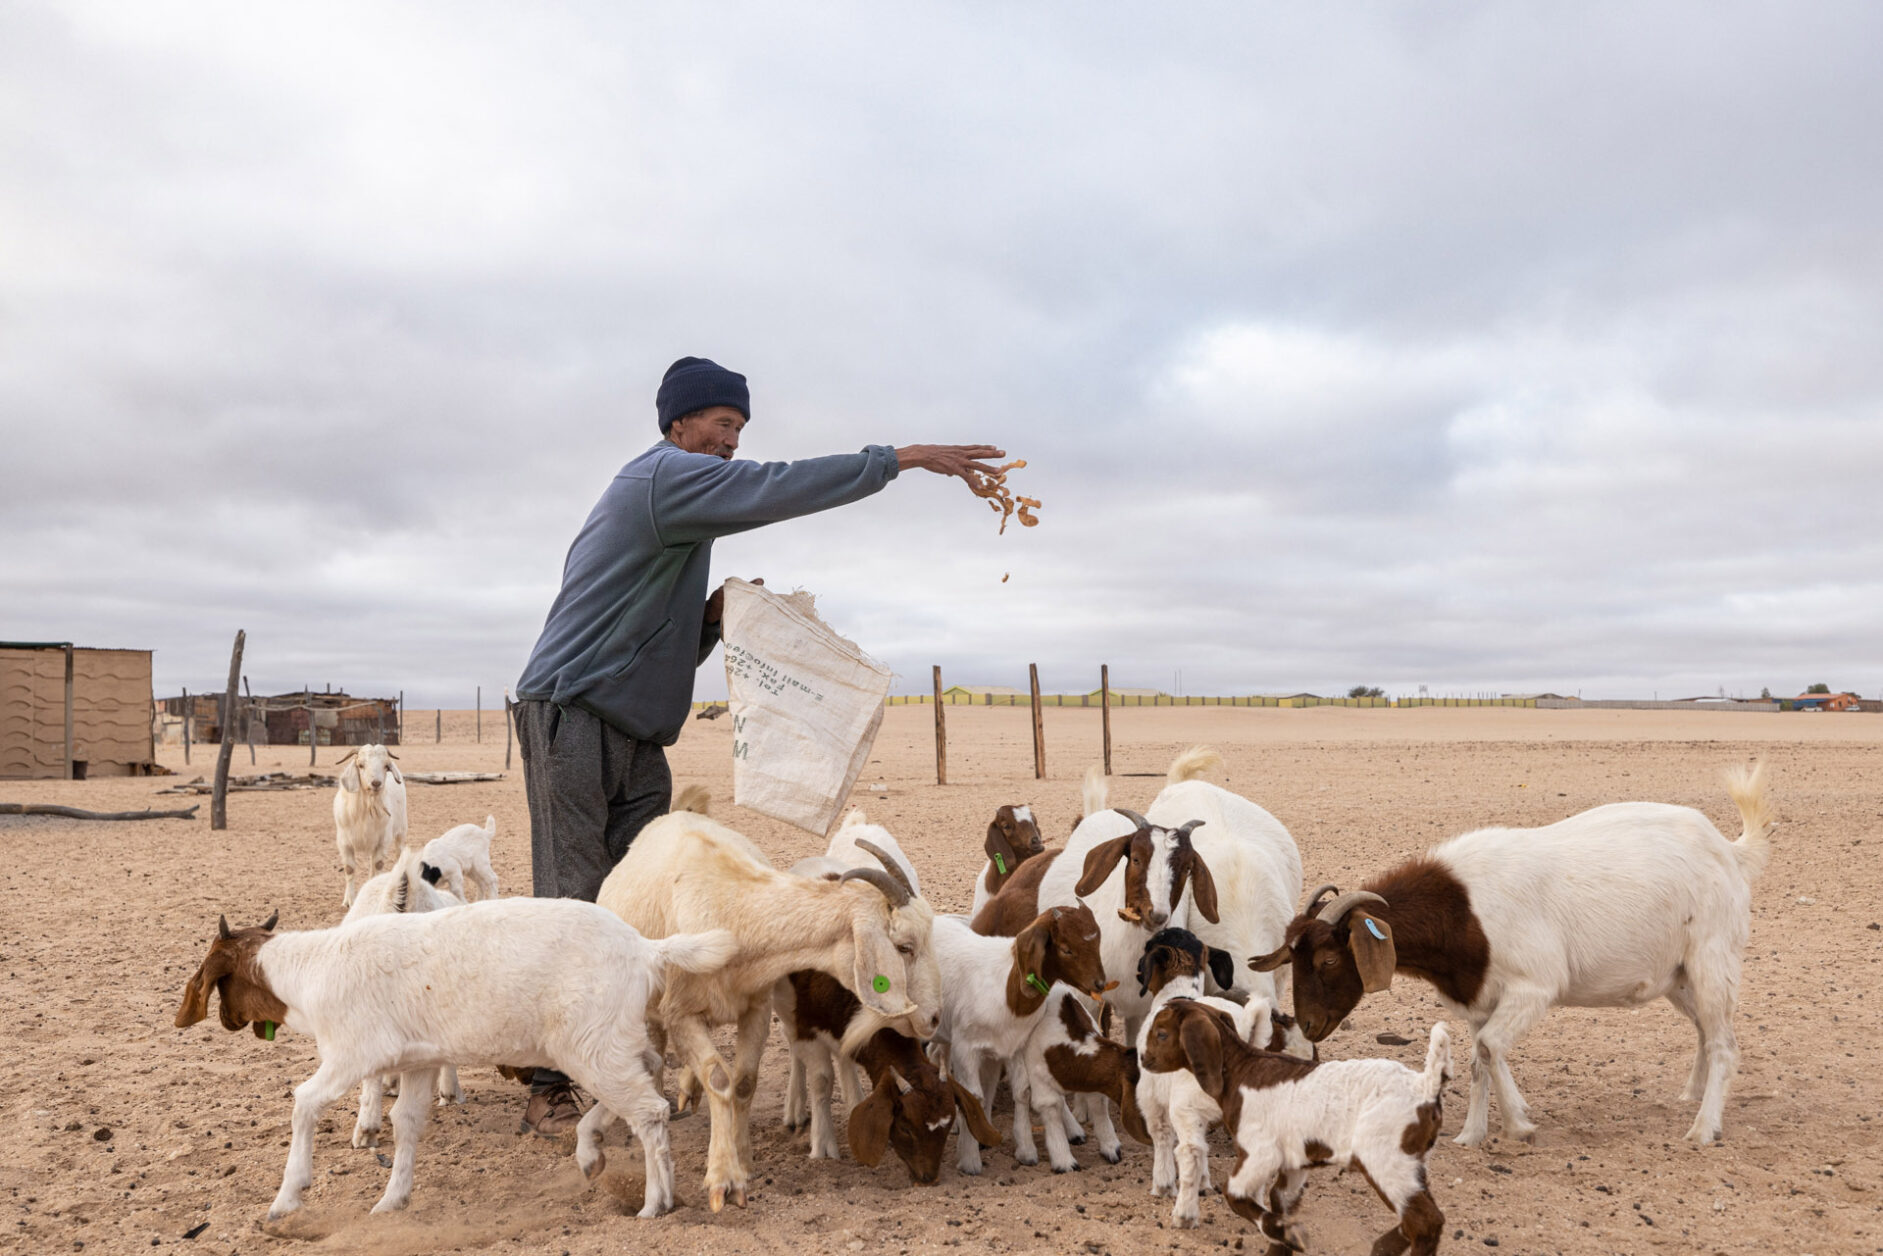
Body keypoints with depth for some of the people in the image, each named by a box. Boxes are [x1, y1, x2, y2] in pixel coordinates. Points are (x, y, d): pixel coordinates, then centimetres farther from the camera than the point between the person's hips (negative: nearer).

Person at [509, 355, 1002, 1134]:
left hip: (636, 733, 9)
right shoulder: (664, 476, -7)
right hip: (572, 715, -9)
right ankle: (550, 1086, -6)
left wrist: (711, 617, 4)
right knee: (573, 902, -9)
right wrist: (904, 457, -17)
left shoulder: (682, 497, 22)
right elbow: (779, 488, -20)